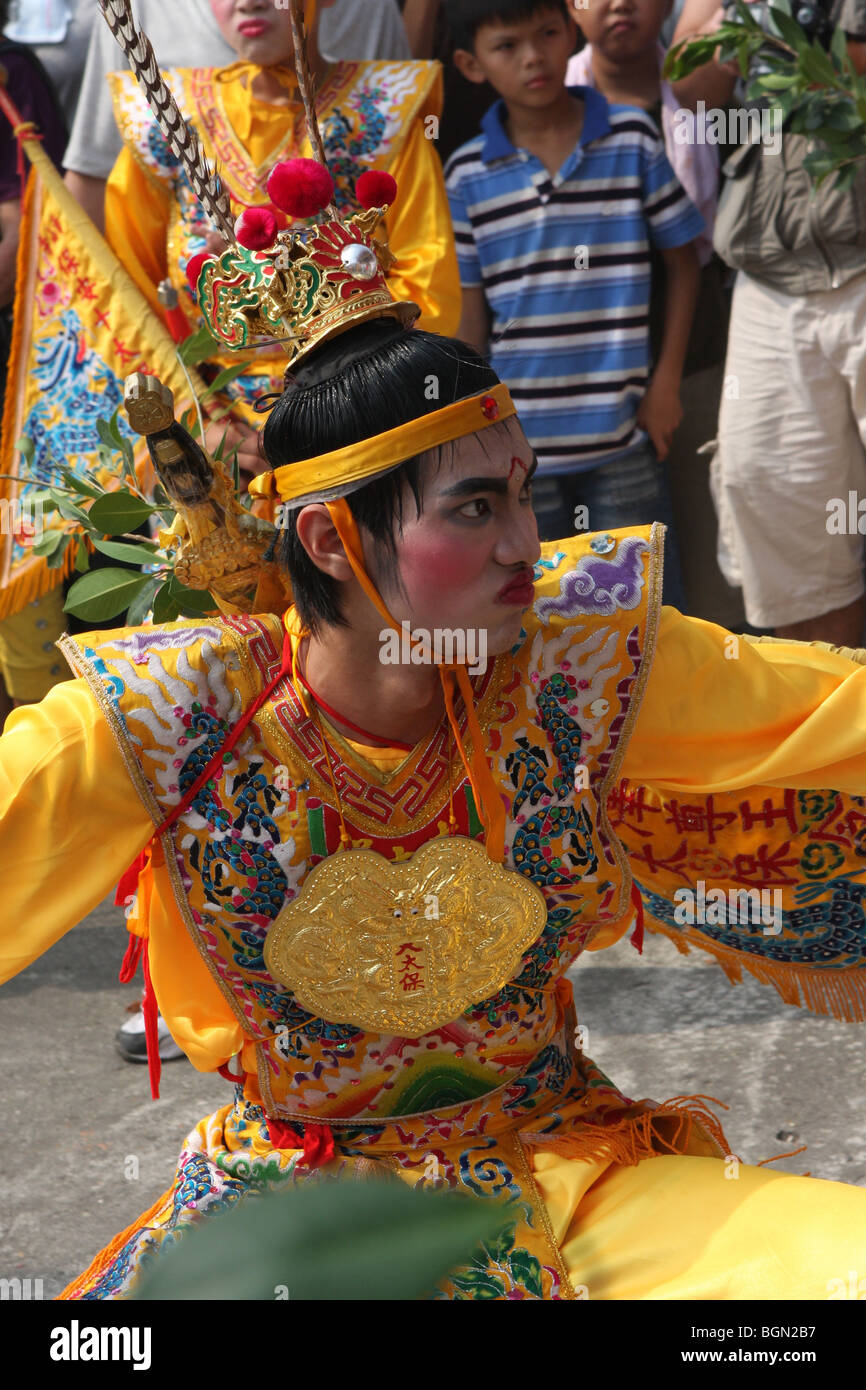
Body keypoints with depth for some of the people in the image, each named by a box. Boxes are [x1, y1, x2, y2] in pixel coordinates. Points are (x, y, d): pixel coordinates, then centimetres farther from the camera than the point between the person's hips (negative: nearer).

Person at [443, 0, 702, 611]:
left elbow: (684, 260, 5)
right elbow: (469, 309, 4)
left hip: (622, 431, -1)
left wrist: (666, 383, -2)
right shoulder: (468, 174, -1)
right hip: (519, 439, 1)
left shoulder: (634, 140, -2)